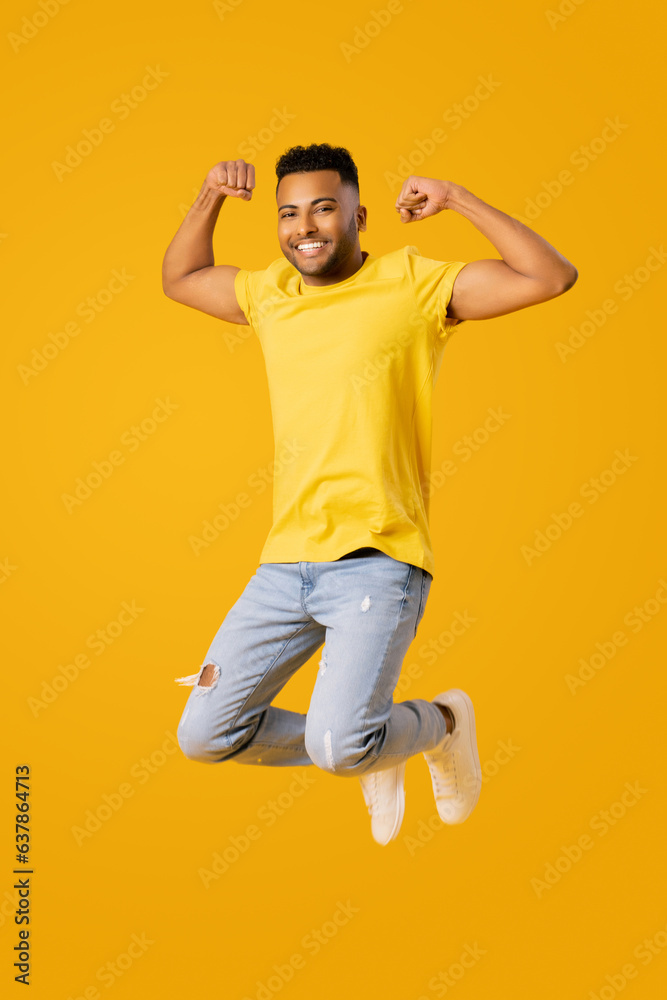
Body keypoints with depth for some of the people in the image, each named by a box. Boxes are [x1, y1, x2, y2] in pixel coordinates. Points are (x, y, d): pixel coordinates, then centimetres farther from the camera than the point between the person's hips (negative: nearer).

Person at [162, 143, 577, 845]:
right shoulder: (269, 293, 15)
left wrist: (456, 200, -7)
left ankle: (442, 723, 15)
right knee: (204, 735, 2)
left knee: (339, 745, -21)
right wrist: (210, 198, 17)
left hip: (377, 560, -6)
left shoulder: (412, 284, 0)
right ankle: (373, 753, 24)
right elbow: (179, 279, 33)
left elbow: (552, 277, -7)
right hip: (285, 563, 6)